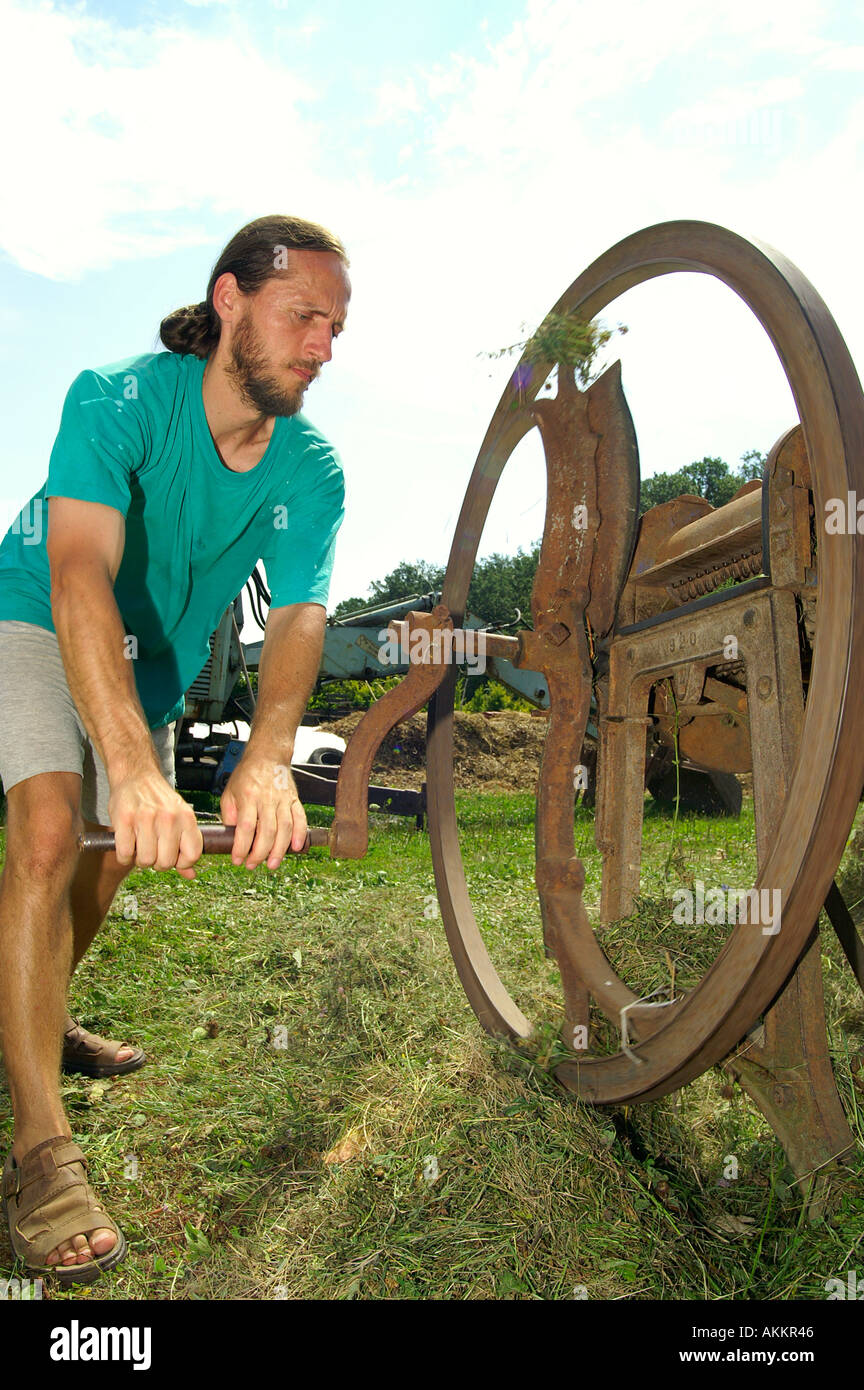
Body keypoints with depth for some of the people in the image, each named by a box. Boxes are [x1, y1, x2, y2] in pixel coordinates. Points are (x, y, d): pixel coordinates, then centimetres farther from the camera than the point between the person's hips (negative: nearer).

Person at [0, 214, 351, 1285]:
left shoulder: (312, 471, -17)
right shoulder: (119, 400, -30)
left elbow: (298, 614, -29)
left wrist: (266, 756, -49)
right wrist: (135, 768, -58)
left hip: (157, 655, 5)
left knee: (112, 848, 12)